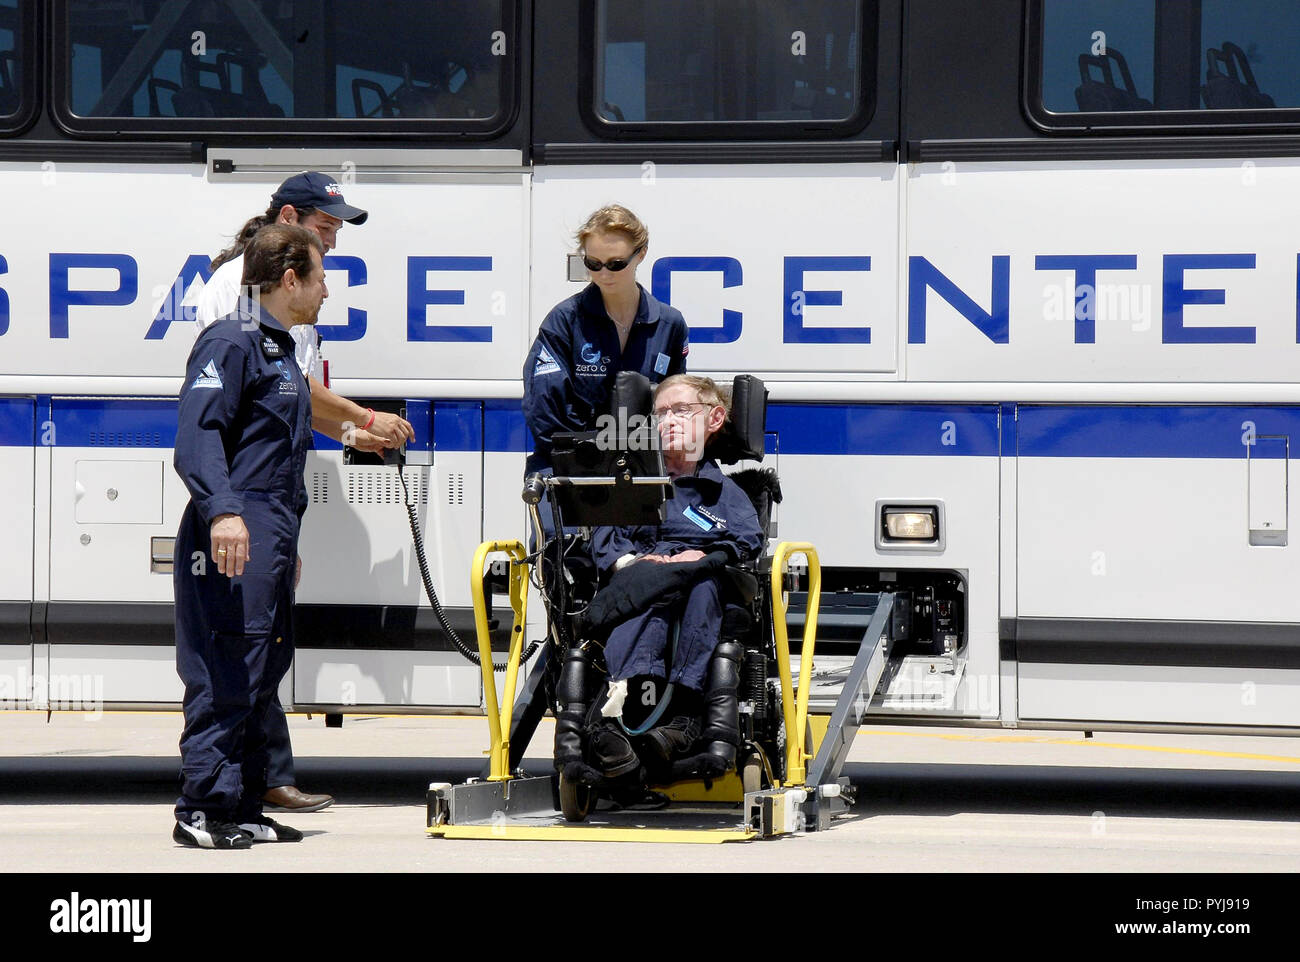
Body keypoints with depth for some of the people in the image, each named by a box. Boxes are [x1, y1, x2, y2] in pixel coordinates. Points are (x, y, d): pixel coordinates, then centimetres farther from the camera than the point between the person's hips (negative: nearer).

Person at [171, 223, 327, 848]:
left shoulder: (278, 351, 23)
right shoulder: (232, 343, -8)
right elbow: (197, 434, -20)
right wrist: (223, 510, -33)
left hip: (272, 538, 10)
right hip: (235, 538, -10)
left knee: (262, 674, 11)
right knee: (228, 678, -12)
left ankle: (242, 811, 15)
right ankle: (203, 809, -11)